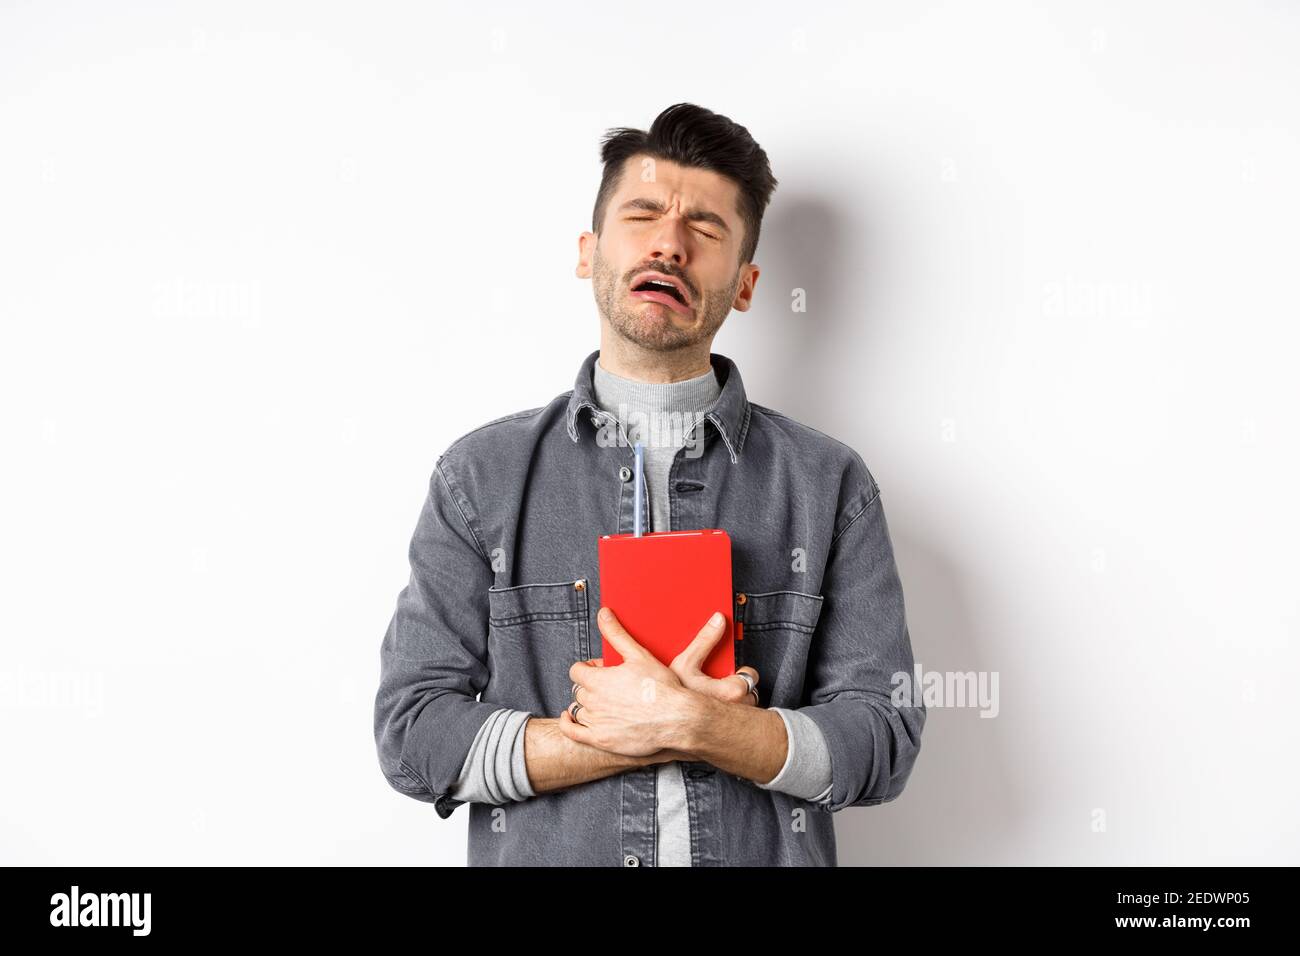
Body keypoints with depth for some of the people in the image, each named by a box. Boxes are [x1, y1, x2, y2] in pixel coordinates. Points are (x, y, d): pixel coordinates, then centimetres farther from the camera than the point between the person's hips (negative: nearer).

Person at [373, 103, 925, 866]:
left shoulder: (830, 483, -4)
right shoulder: (482, 474, -4)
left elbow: (884, 742, -7)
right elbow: (413, 735, -8)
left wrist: (692, 726, -21)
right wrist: (662, 735, -17)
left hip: (772, 851, 0)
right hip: (538, 856, 0)